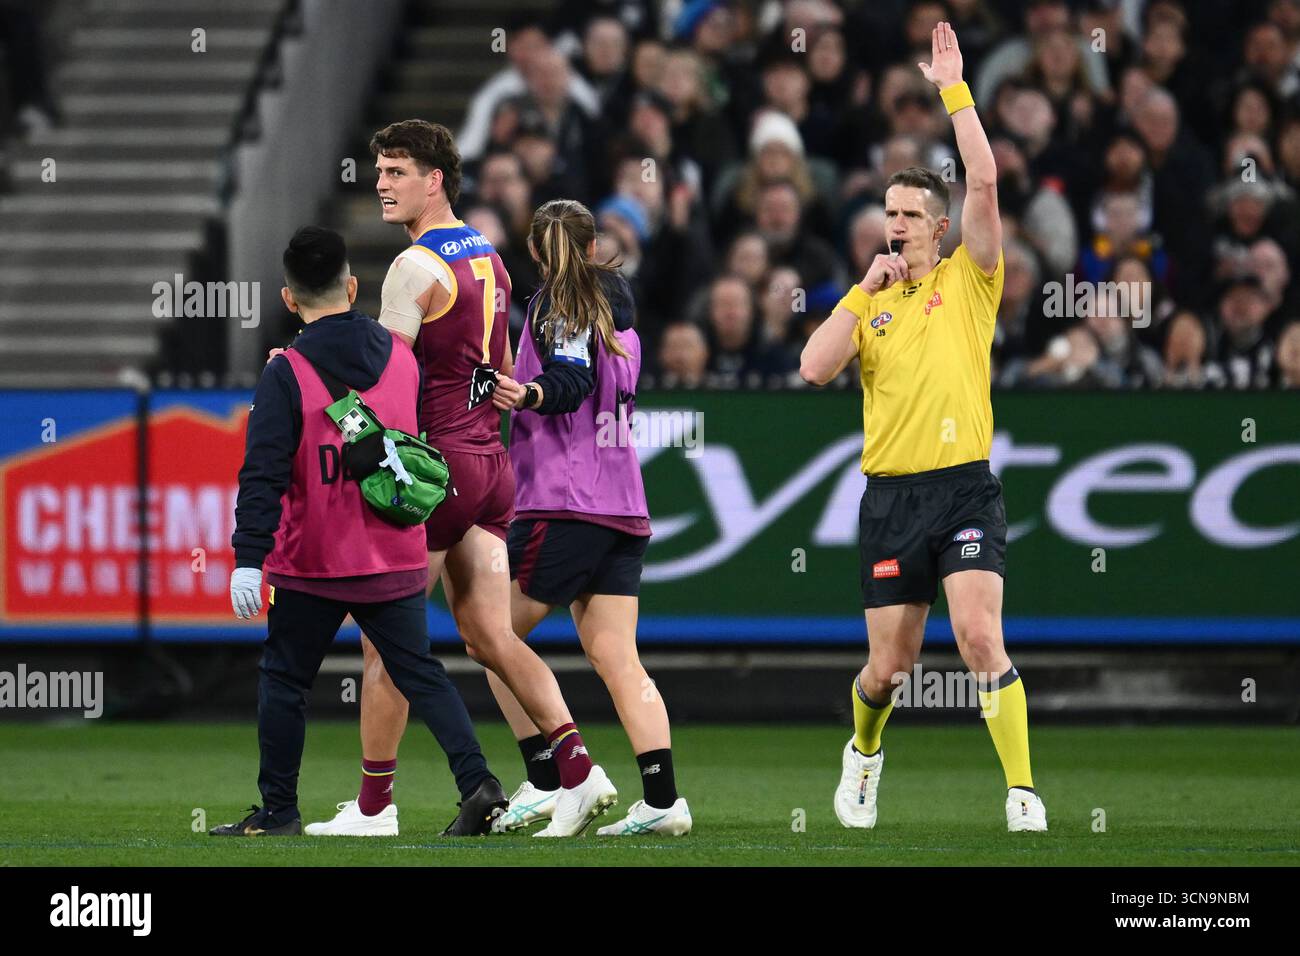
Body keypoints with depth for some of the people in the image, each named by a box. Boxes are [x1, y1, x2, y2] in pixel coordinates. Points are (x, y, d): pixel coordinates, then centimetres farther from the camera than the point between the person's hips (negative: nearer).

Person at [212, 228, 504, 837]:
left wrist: (247, 560, -18)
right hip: (396, 560, 4)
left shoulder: (286, 375, -11)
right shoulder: (402, 358, 3)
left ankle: (278, 811, 11)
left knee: (284, 678, 9)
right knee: (420, 673, 10)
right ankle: (477, 782, -5)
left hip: (312, 564, -4)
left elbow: (264, 474, -16)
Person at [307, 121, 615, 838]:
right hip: (490, 462, 8)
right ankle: (577, 769, -5)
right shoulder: (487, 258, 14)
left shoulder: (417, 267, -13)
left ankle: (372, 805, 3)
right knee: (490, 637, 7)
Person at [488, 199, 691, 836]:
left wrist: (529, 393, -38)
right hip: (624, 513, 7)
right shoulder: (618, 314, 18)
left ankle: (547, 782, -6)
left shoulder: (555, 303, -4)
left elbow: (572, 378, -20)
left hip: (563, 503, -7)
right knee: (616, 660, 3)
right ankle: (663, 800, -9)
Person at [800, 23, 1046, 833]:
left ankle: (1023, 791, -17)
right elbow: (814, 370, -2)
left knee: (980, 635, -20)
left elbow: (985, 182, -8)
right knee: (890, 665, 8)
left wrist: (955, 88, -6)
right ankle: (864, 752, 38)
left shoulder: (969, 280, 4)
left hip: (964, 486, -3)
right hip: (890, 494, 3)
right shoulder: (868, 299, 13)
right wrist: (866, 292, -4)